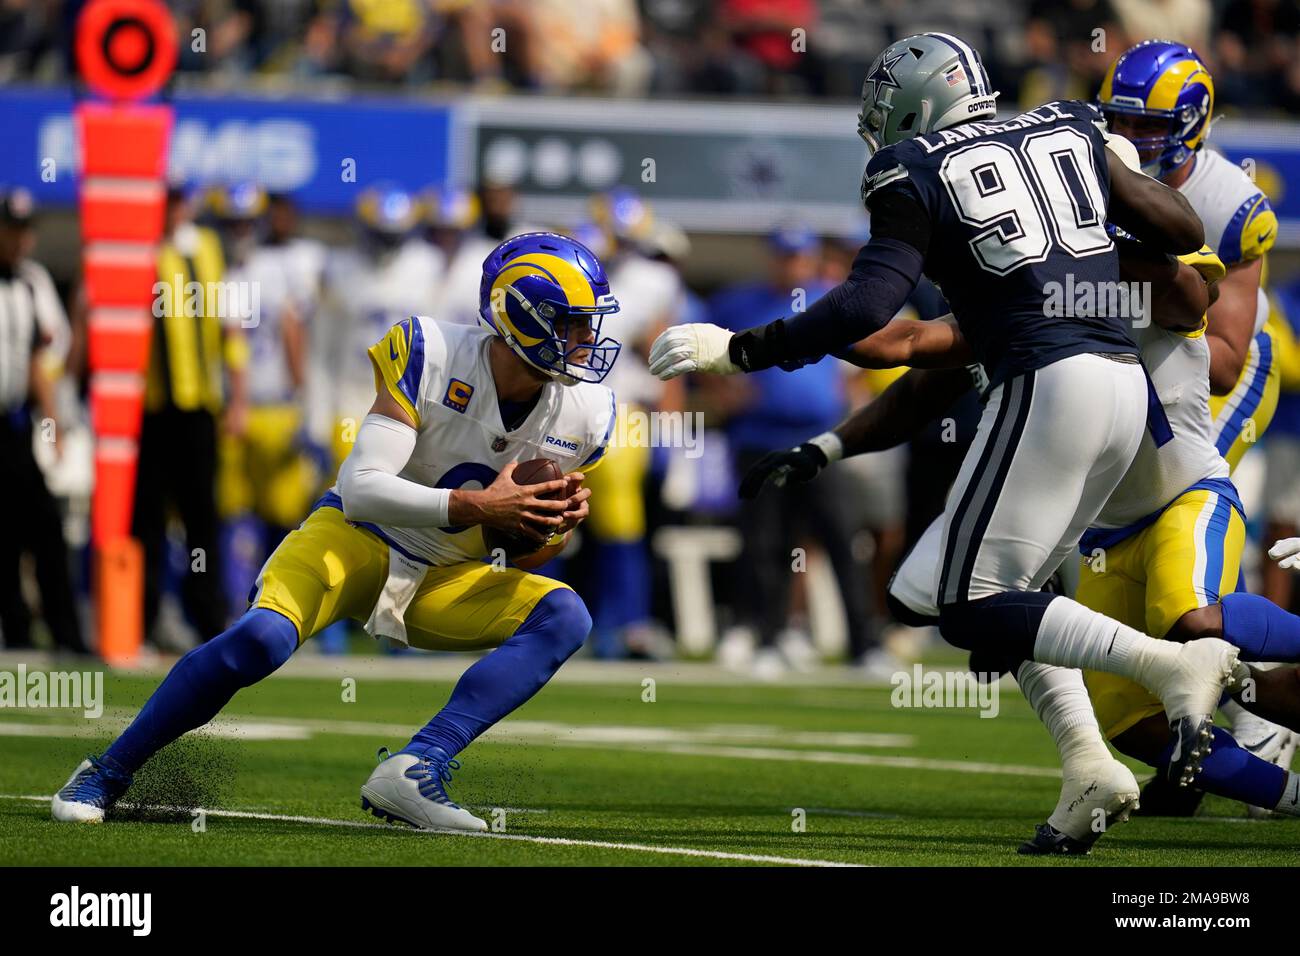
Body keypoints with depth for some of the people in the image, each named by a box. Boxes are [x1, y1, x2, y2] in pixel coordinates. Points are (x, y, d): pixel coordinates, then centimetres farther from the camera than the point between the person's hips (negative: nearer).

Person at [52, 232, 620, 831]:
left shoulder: (582, 413, -6)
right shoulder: (432, 360, -20)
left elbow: (524, 554, 7)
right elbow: (361, 489, -26)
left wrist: (552, 526, -17)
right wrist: (478, 505, -34)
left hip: (441, 581, 5)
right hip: (359, 539, -5)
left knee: (564, 617, -20)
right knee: (261, 638, -31)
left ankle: (416, 769, -31)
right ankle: (107, 772, -13)